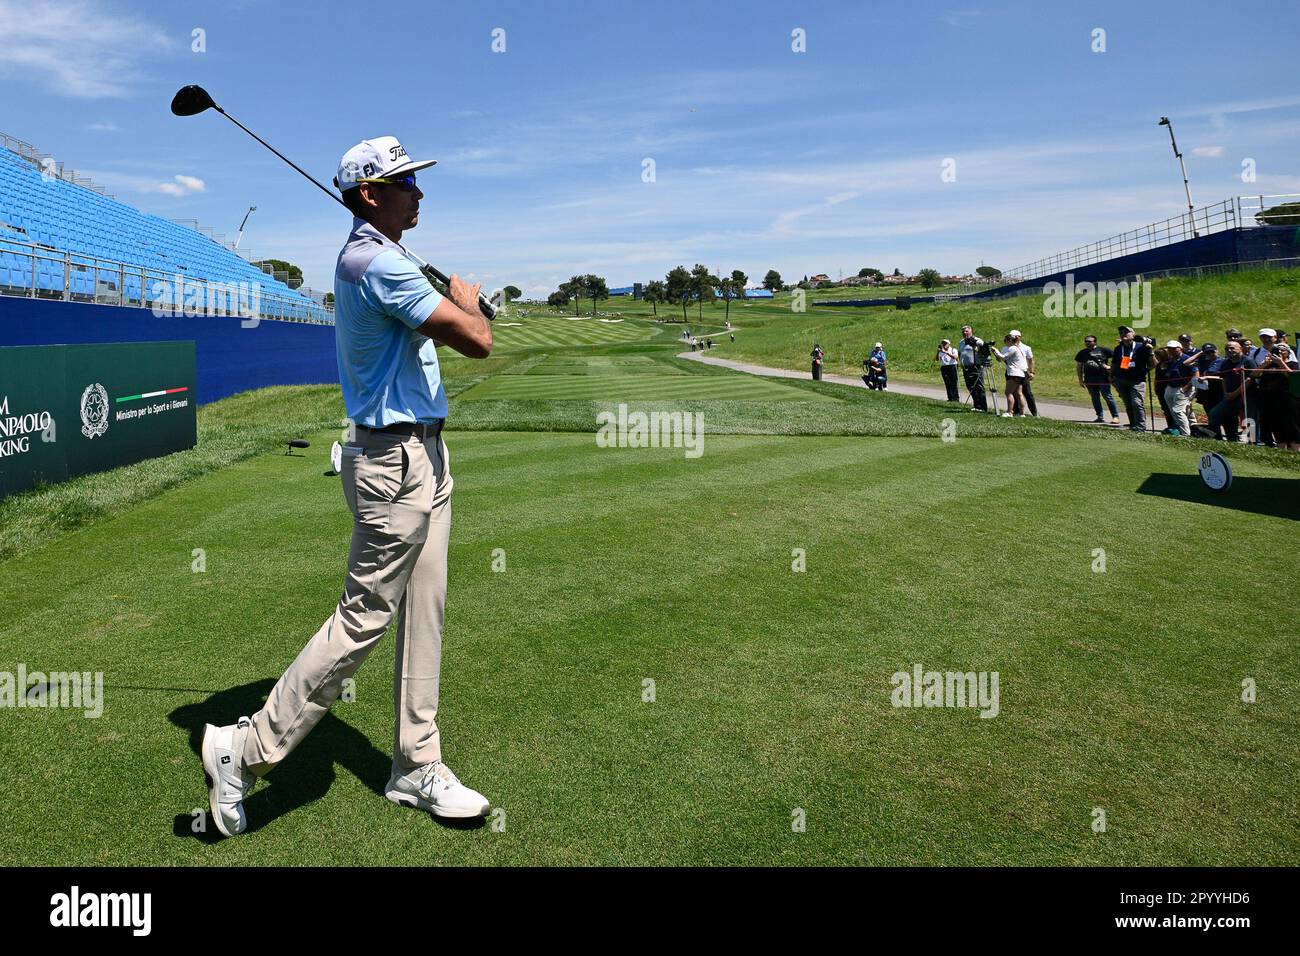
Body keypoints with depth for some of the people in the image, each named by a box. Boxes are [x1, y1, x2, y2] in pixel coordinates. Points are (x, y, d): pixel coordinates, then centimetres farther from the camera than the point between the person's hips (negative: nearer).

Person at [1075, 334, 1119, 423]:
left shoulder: (1103, 350, 0)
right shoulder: (1082, 353, 13)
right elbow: (1079, 366, 18)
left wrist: (1110, 367, -11)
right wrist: (1080, 379, 13)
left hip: (1103, 378, -5)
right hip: (1089, 380, 5)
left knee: (1108, 397, -7)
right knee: (1095, 398, 9)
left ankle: (1115, 416, -3)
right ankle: (1100, 417, 17)